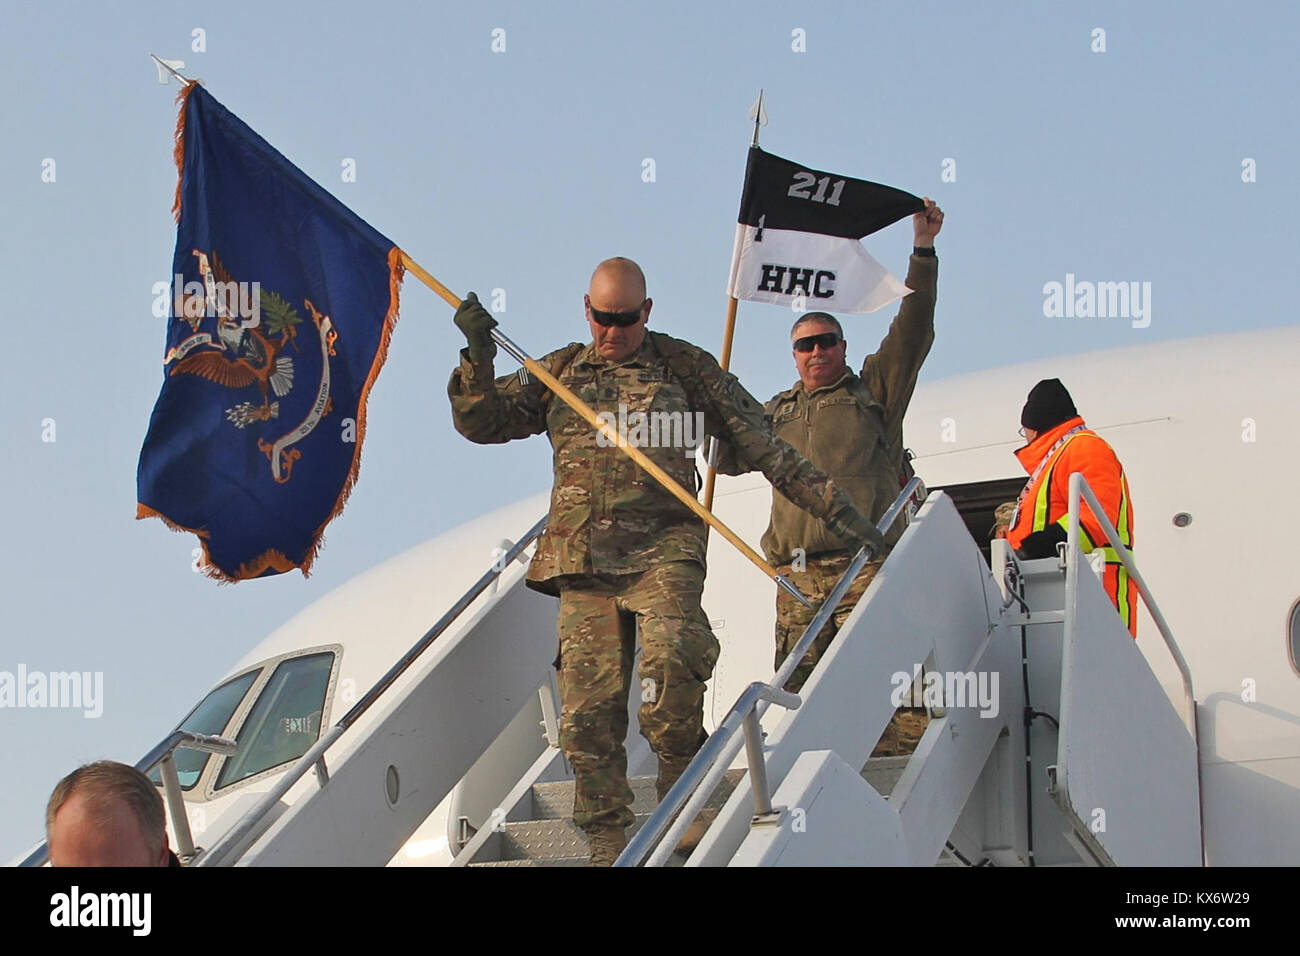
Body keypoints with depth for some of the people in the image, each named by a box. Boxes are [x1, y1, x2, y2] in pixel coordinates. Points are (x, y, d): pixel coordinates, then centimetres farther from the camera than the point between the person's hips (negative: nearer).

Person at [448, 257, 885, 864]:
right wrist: (477, 358, -1)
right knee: (588, 703, -6)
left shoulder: (686, 368, 12)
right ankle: (606, 844, 1)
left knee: (669, 654, -30)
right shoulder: (559, 373, 19)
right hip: (583, 561, 2)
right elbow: (481, 423, 16)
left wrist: (832, 505, 6)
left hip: (663, 547, -2)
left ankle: (683, 783, -10)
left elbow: (760, 443, 11)